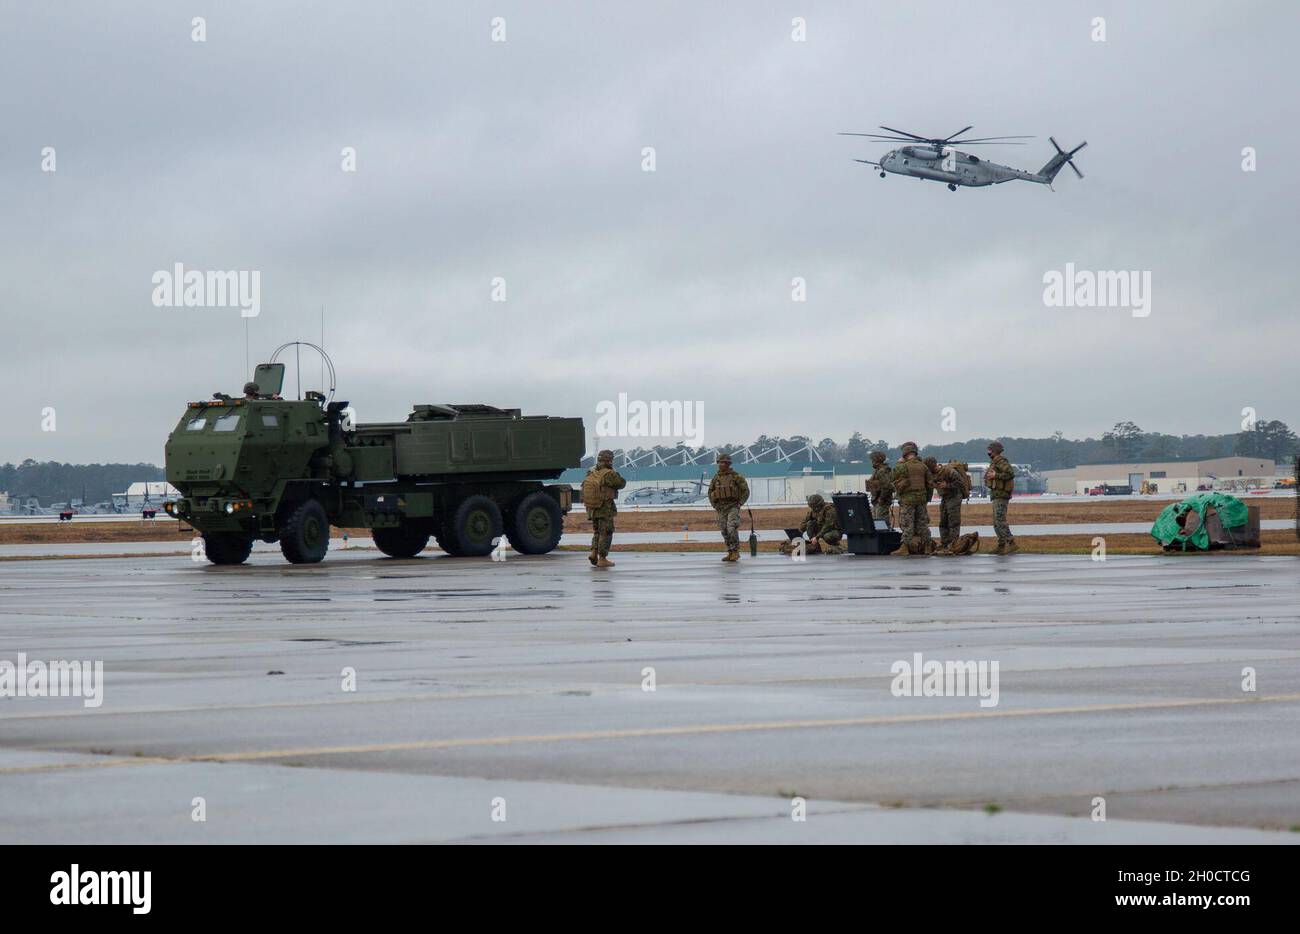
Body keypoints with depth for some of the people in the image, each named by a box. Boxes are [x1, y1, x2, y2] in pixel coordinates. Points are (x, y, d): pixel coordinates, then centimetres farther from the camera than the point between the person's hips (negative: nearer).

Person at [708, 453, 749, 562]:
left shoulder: (736, 476, -7)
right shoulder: (716, 477, 5)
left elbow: (745, 491, -3)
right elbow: (710, 492, 17)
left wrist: (739, 504, -9)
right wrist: (714, 505, 5)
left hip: (733, 507, -5)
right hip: (721, 509, 5)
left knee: (732, 529, -19)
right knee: (725, 531, 4)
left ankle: (736, 552, -9)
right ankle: (730, 553, 12)